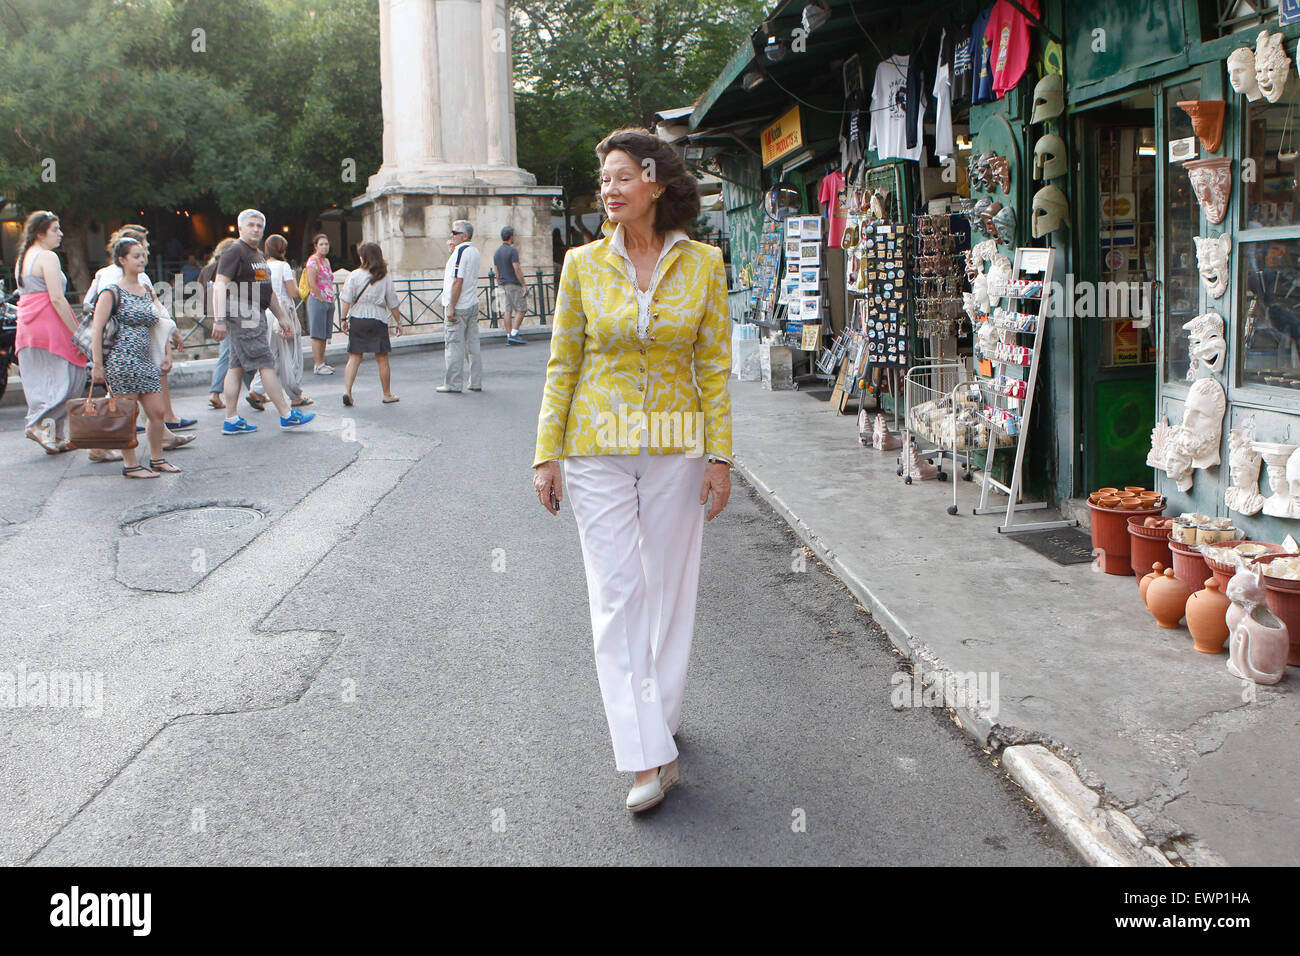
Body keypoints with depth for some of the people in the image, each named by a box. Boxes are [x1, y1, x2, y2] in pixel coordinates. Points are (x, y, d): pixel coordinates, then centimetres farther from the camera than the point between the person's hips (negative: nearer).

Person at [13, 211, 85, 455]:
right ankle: (37, 424, -14)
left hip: (26, 325, 9)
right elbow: (57, 299, -17)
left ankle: (58, 437, 10)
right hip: (50, 323, -9)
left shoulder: (22, 258, 18)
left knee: (39, 381, 8)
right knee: (67, 377, -4)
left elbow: (25, 296, 19)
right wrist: (77, 332, -16)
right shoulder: (47, 257, -10)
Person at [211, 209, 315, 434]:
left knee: (237, 367, 8)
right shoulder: (234, 253, -9)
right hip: (243, 314, -10)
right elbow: (220, 285, -18)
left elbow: (267, 291, 29)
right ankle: (287, 415, -6)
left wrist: (281, 317, 27)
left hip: (255, 315, 10)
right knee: (266, 364, -8)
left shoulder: (259, 255, 22)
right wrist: (220, 320, -26)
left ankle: (231, 421, 9)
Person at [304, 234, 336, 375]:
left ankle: (321, 362, 17)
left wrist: (331, 300, 14)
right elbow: (312, 283, -16)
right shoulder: (313, 261, -9)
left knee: (325, 335, 11)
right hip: (317, 301, -9)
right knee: (318, 335, -8)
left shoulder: (326, 260, 17)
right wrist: (321, 299, -14)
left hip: (329, 302, 9)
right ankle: (318, 365, -7)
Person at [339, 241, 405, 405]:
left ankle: (347, 390, -8)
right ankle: (387, 395, 15)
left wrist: (344, 319, 3)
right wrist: (398, 322, 12)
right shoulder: (385, 277, -1)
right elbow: (393, 304, 2)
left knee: (354, 357, 6)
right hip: (378, 320, -1)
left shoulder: (355, 275, -2)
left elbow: (347, 300, -5)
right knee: (382, 358, 8)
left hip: (357, 319, 1)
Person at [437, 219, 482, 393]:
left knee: (454, 346, -2)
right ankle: (476, 383, 12)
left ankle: (453, 384, 2)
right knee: (473, 345, 10)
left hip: (458, 307, -9)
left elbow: (458, 281, -19)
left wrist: (451, 307, -18)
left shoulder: (460, 251, -14)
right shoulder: (474, 251, 13)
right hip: (473, 305, 9)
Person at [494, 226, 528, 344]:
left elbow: (497, 272, 17)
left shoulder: (496, 252, 13)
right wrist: (524, 285, -12)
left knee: (507, 311, 4)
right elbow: (517, 270, -15)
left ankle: (508, 335, 2)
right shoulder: (512, 250, -10)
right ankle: (514, 334, -11)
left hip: (502, 285, 7)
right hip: (514, 285, -7)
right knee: (520, 310, -1)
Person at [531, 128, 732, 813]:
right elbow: (562, 365, 4)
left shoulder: (702, 265, 0)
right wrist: (547, 454, -1)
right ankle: (649, 756, 1)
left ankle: (656, 721, 29)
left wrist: (719, 455, -3)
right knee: (616, 596, -3)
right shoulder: (583, 264, 1)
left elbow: (715, 365, 2)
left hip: (676, 448, 0)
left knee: (669, 588, 9)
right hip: (599, 448, 0)